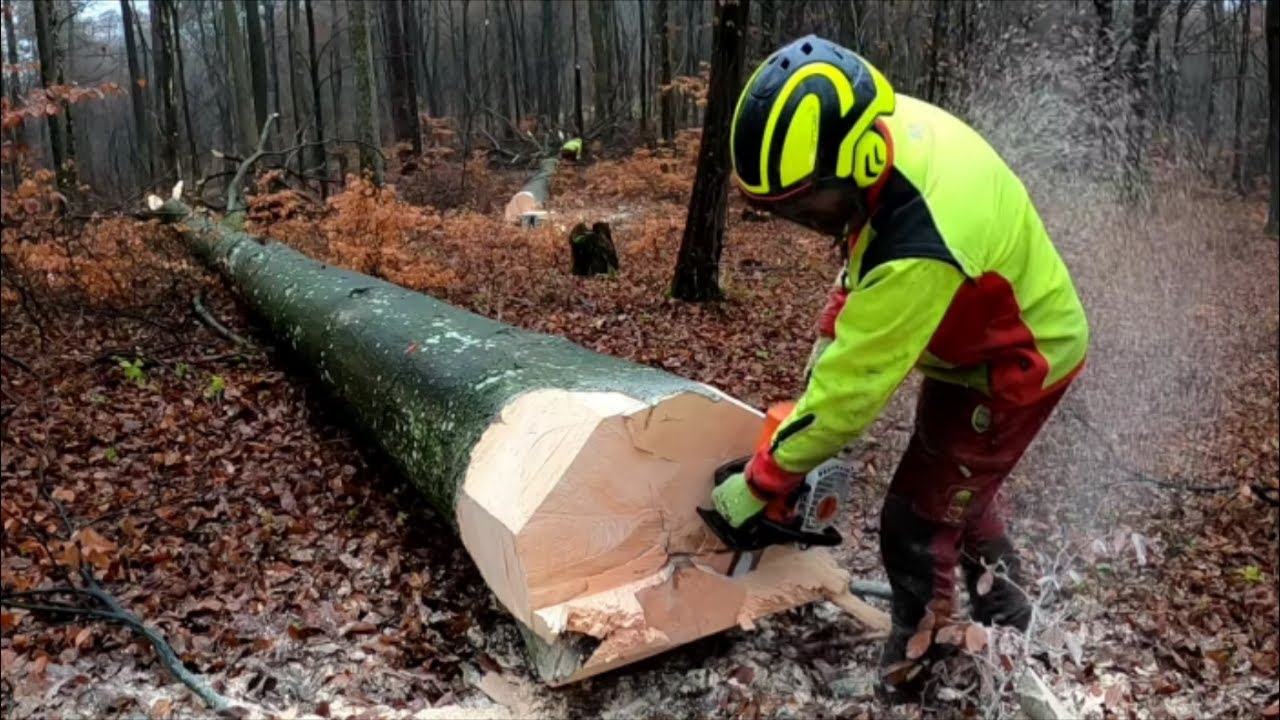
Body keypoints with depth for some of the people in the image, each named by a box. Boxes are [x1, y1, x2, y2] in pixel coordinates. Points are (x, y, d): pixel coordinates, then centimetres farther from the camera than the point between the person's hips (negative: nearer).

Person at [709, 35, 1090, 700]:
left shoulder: (919, 254, -44)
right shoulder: (891, 122, -20)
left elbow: (851, 389, -34)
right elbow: (869, 253, 2)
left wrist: (762, 483, -22)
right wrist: (833, 328, -2)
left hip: (1014, 368, -9)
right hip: (974, 334, 9)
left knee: (917, 524, -2)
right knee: (957, 487, 27)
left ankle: (917, 670, 22)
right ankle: (1003, 615, 51)